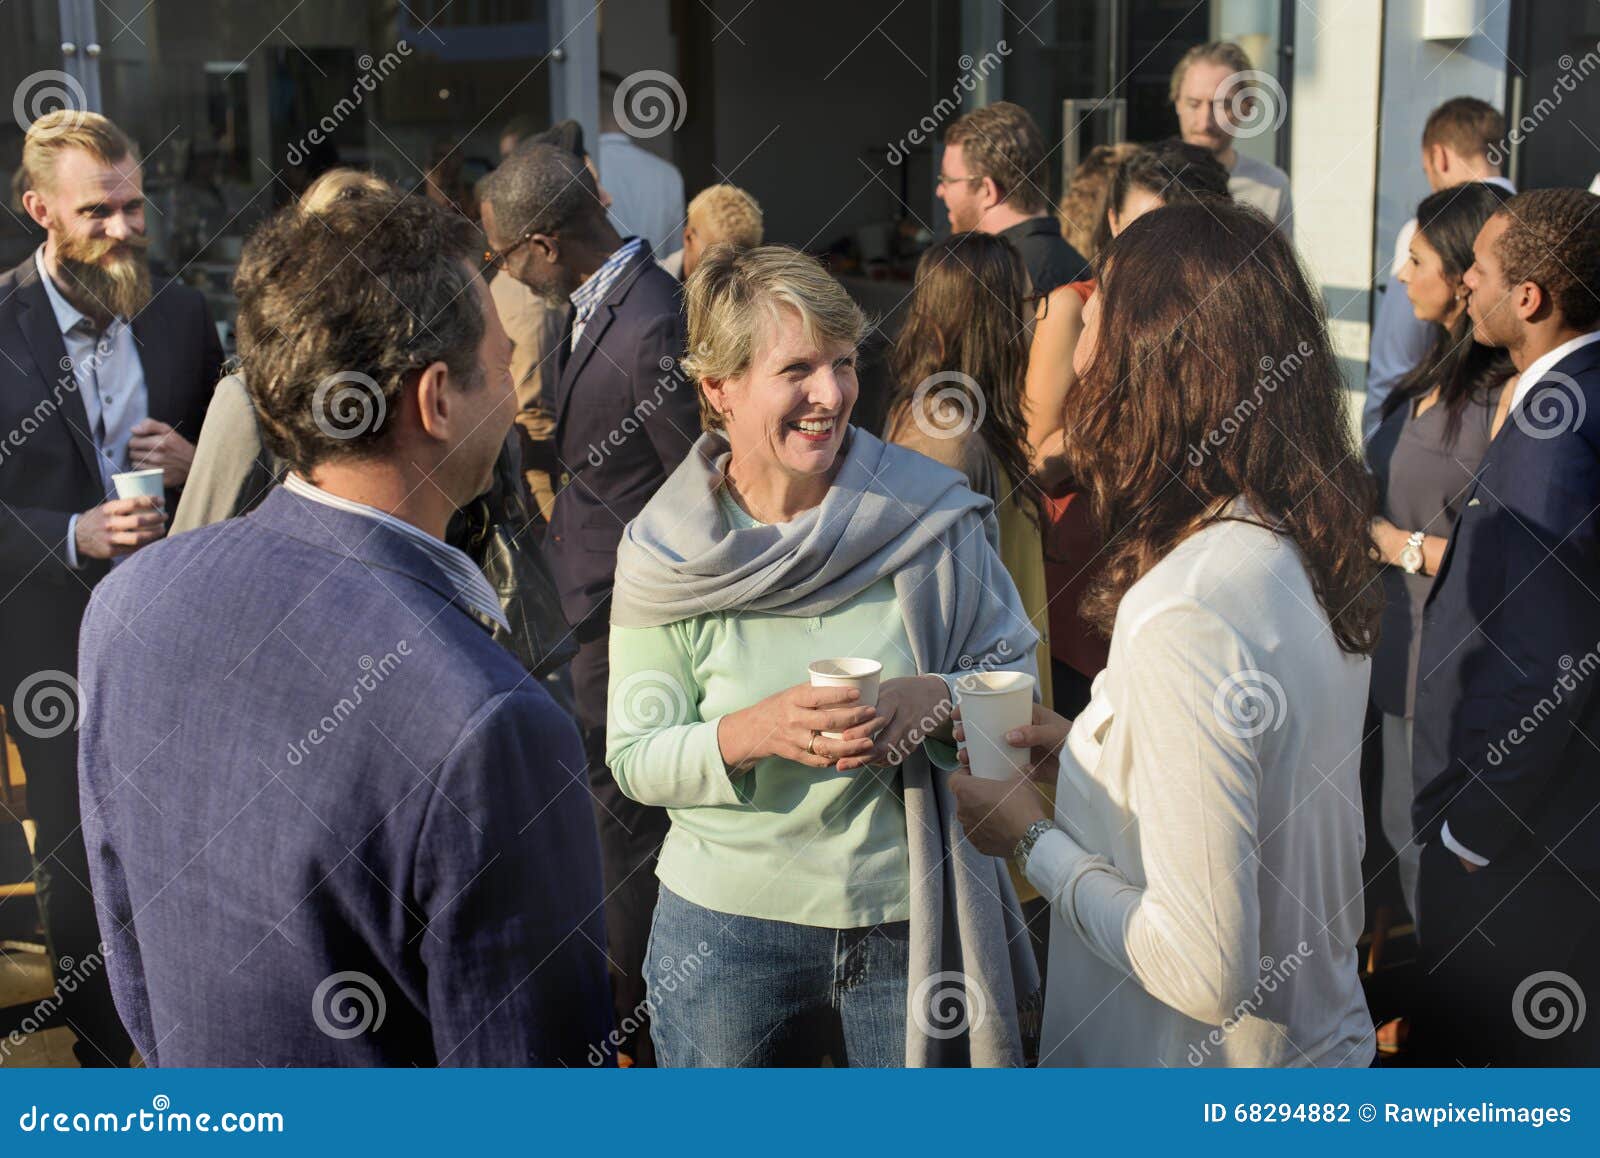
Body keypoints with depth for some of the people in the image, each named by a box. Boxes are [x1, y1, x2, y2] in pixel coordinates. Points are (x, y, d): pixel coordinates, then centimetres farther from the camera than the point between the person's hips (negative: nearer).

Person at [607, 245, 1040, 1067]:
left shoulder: (931, 513, -7)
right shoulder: (666, 557, -7)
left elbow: (1017, 675, -1)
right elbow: (634, 759, -7)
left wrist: (939, 699, -22)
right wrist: (756, 731, -24)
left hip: (916, 920, 1)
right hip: (727, 929, 0)